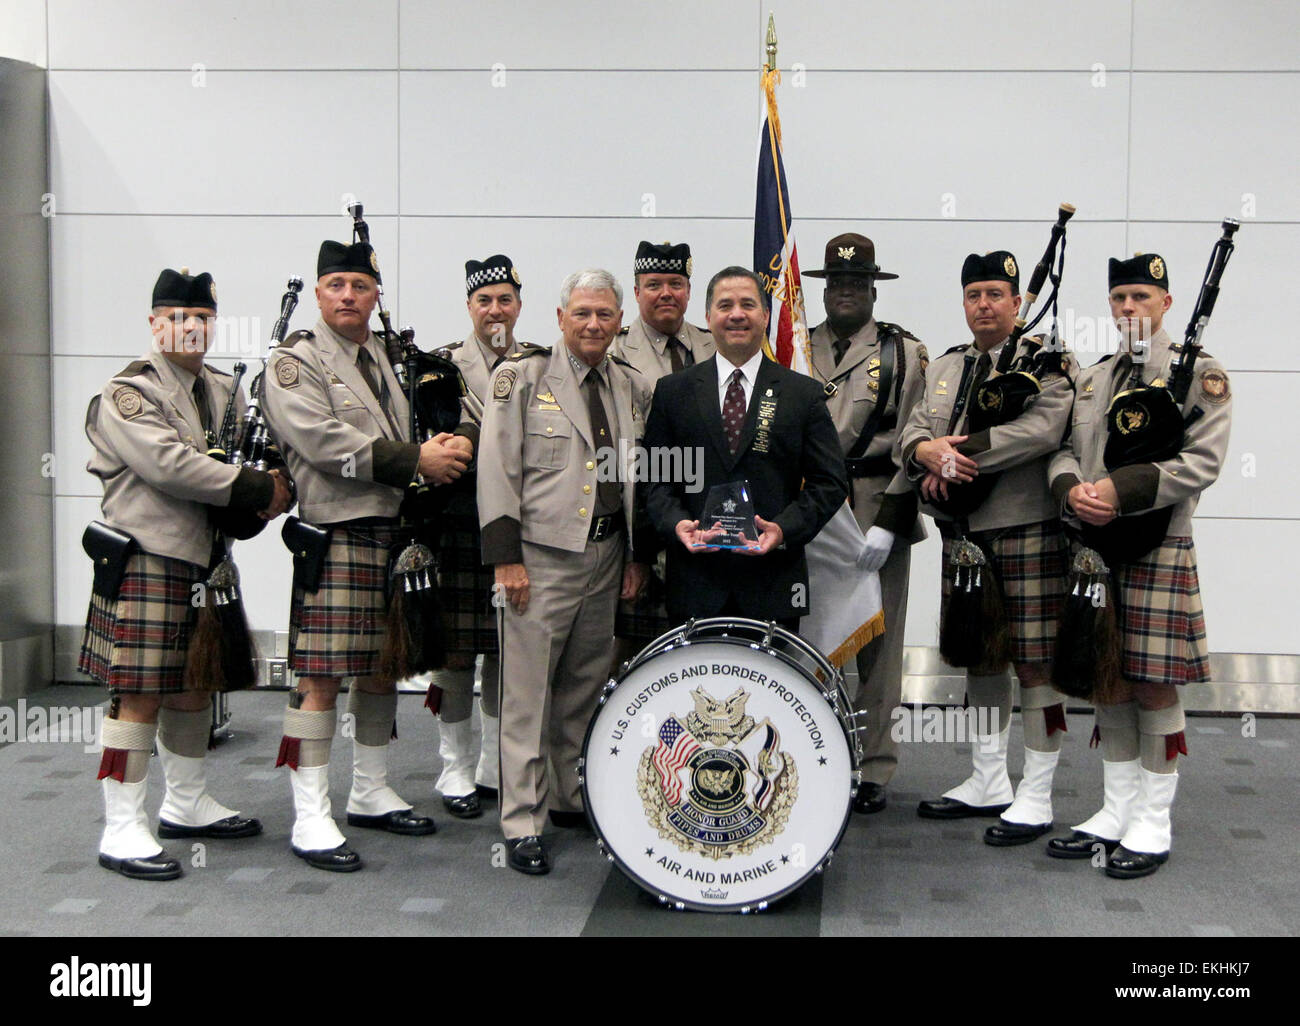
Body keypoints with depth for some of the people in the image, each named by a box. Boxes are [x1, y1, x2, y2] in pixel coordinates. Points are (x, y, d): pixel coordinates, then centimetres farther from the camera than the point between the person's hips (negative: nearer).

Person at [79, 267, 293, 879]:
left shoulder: (223, 391, 17)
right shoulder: (126, 395, -8)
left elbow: (258, 455, 14)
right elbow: (168, 465, -22)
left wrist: (275, 485, -10)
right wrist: (255, 490, -20)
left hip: (206, 561, 8)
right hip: (148, 561, -8)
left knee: (194, 686, 15)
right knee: (140, 695, -6)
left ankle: (186, 805, 29)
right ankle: (122, 831, 0)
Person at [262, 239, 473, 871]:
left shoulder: (393, 357, 18)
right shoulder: (295, 362, -3)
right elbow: (324, 443, -16)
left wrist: (453, 442, -6)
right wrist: (416, 460, -16)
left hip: (397, 533, 7)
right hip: (336, 534, -7)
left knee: (382, 669, 14)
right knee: (321, 678, -7)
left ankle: (371, 794, 27)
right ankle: (311, 819, -1)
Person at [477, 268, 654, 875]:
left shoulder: (634, 389, 11)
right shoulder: (522, 377, -3)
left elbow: (644, 478, 16)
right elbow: (497, 471, -7)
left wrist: (637, 555, 10)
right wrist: (506, 557, -12)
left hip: (607, 557, 5)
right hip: (541, 557, -5)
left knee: (584, 688, 14)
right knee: (527, 693, -2)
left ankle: (573, 797, 29)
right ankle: (522, 824, 5)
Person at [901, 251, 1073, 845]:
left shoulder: (1047, 361, -3)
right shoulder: (942, 368, 17)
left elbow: (1044, 429, -19)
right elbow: (913, 431, 10)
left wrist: (962, 451, -20)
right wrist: (928, 451, -15)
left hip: (1027, 534, -6)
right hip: (961, 535, 6)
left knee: (1034, 663, -2)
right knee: (979, 656, 14)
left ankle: (1035, 797, 7)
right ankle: (988, 782, 27)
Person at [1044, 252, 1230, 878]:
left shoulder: (1200, 374, -1)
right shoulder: (1092, 379, 16)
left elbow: (1203, 460, -12)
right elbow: (1063, 450, 12)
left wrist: (1122, 489, -21)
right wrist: (1072, 491, -11)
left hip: (1158, 551, -5)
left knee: (1154, 686, 0)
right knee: (1108, 682, 10)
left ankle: (1153, 826, 10)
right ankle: (1115, 814, 21)